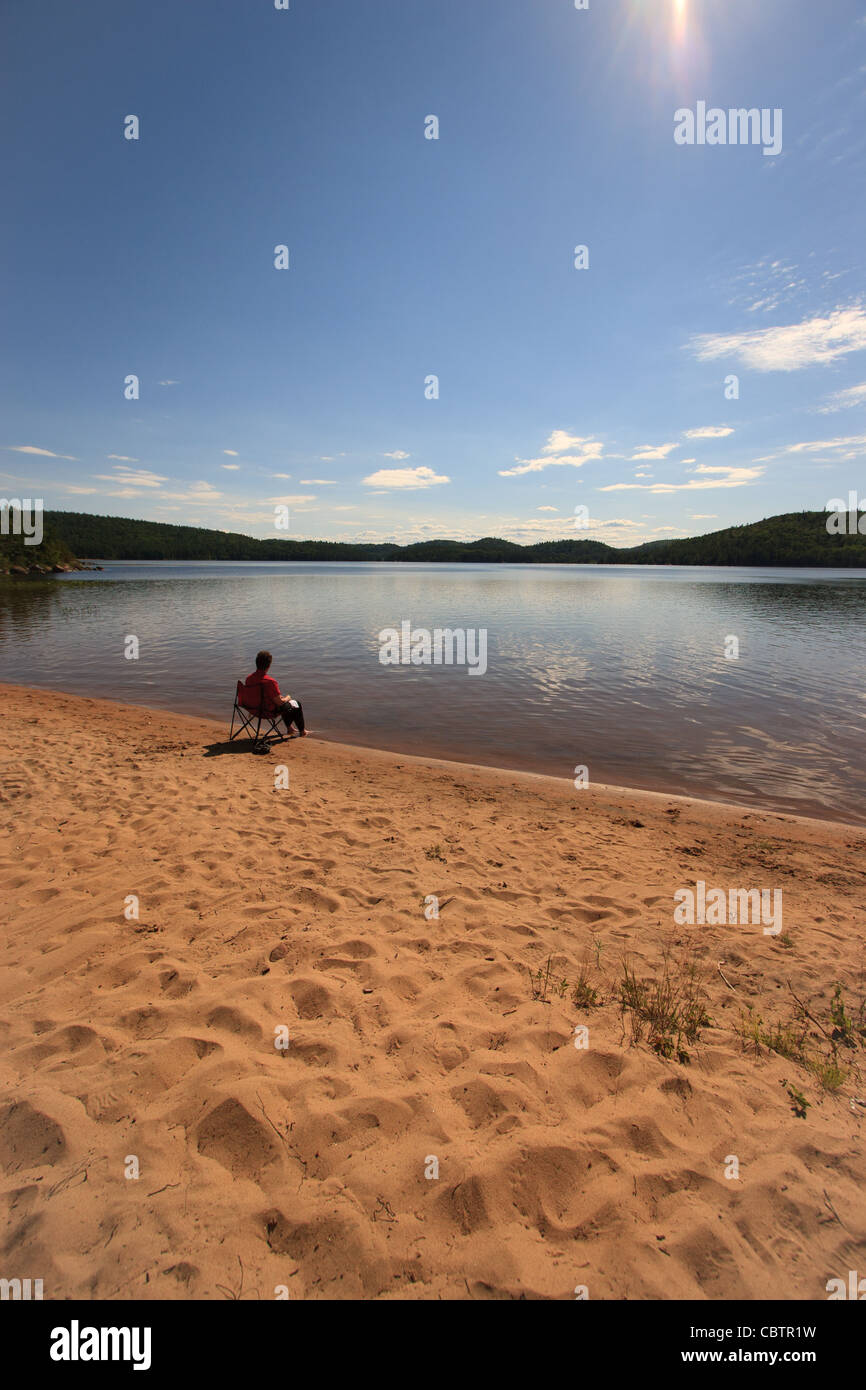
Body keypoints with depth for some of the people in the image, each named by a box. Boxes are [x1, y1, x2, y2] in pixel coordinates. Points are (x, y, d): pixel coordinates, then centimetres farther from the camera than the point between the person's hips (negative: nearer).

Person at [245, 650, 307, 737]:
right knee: (297, 704, 16)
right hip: (271, 710, -7)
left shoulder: (249, 678, -9)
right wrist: (287, 698, 0)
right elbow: (279, 702, -23)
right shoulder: (270, 681, -31)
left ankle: (289, 728, 50)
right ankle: (302, 732, 31)